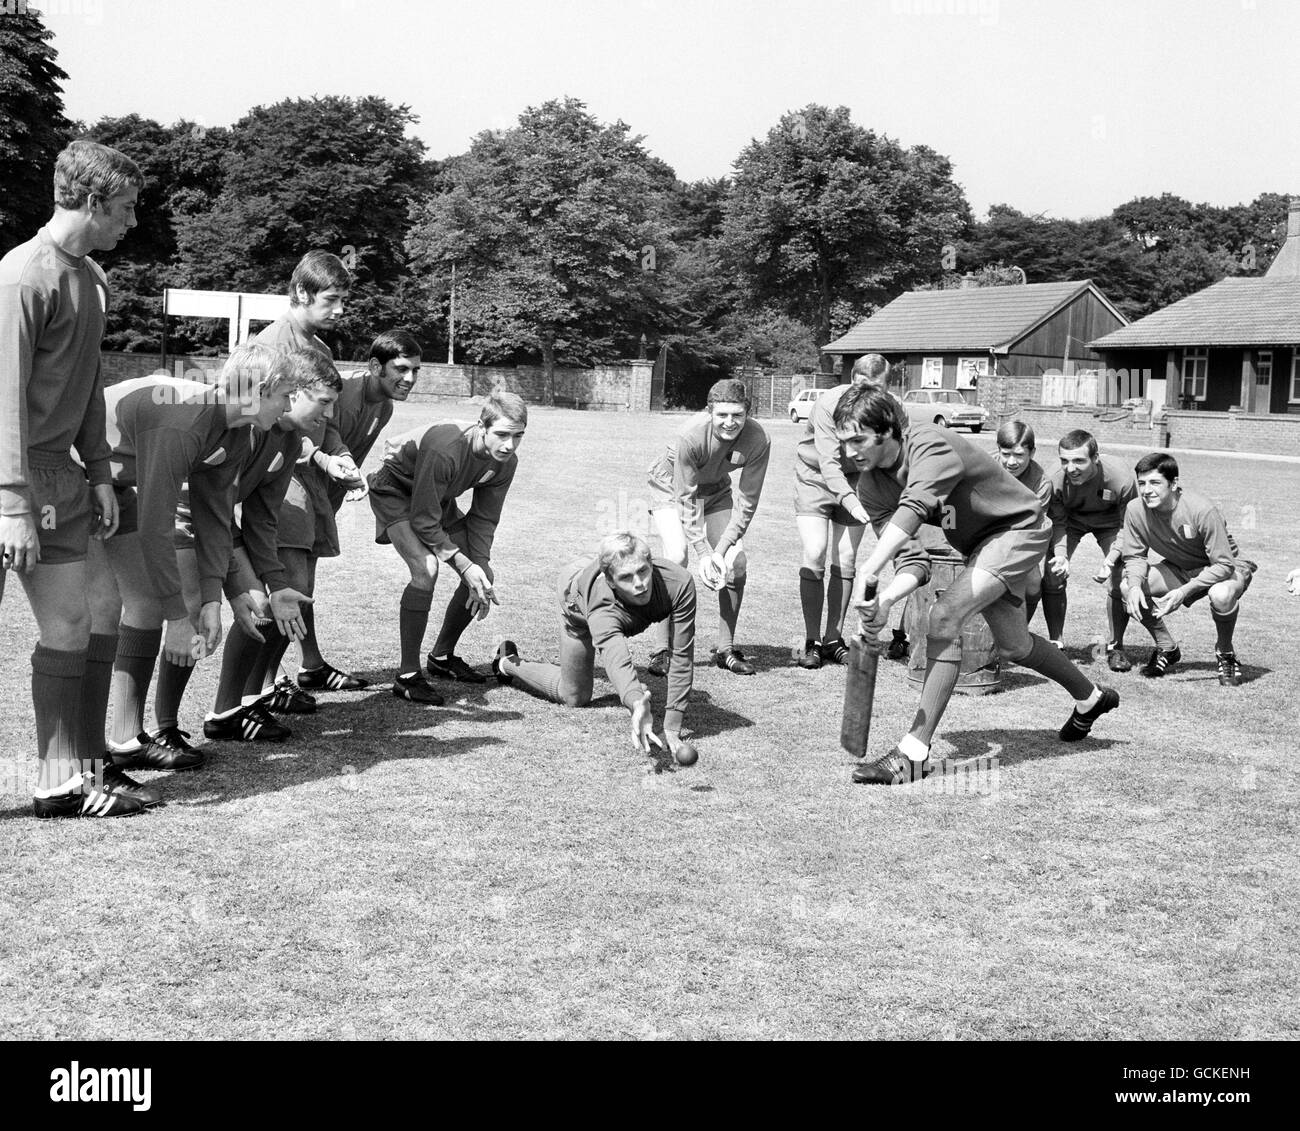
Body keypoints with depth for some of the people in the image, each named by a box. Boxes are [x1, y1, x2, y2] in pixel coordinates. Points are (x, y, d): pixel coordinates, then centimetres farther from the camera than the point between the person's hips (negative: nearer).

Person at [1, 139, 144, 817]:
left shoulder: (93, 278, 12)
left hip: (63, 470, 9)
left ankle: (87, 771, 22)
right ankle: (61, 786, 5)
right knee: (67, 627, -6)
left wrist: (99, 473, 14)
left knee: (98, 618, 12)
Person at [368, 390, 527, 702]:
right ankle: (407, 676, -21)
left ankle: (442, 656, 21)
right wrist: (463, 564, -33)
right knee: (426, 568, -30)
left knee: (483, 575, 0)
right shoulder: (445, 450, -39)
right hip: (396, 491, -8)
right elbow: (424, 520, -33)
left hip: (437, 499, 8)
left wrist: (481, 569, -17)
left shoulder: (505, 462, -17)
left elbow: (484, 518, -7)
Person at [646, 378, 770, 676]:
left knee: (737, 562, -8)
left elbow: (747, 502, -20)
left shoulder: (758, 441, -28)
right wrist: (703, 554, -30)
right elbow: (687, 500, -29)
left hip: (716, 490, 4)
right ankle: (660, 650, -17)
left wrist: (721, 550, -24)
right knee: (676, 557, -23)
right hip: (673, 487, -4)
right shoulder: (690, 436, -37)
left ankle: (726, 649, 7)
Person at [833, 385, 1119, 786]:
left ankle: (914, 753, -25)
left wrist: (869, 569, -64)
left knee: (944, 616, -26)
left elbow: (914, 507, -52)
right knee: (1013, 646, 23)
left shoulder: (929, 445, -32)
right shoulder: (870, 486, -11)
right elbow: (910, 560, -17)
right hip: (979, 545, 9)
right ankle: (1090, 698, 52)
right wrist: (886, 598, -39)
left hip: (1019, 528, -9)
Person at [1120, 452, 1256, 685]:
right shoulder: (1135, 510, -18)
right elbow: (1135, 557, -5)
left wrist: (1184, 591, -39)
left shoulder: (1202, 511, -32)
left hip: (1225, 569, -5)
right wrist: (1135, 585, -27)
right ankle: (1167, 649, 6)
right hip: (1179, 569, 5)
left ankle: (1225, 652, -6)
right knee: (1127, 588, -19)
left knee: (1221, 594, -40)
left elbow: (1224, 565, -29)